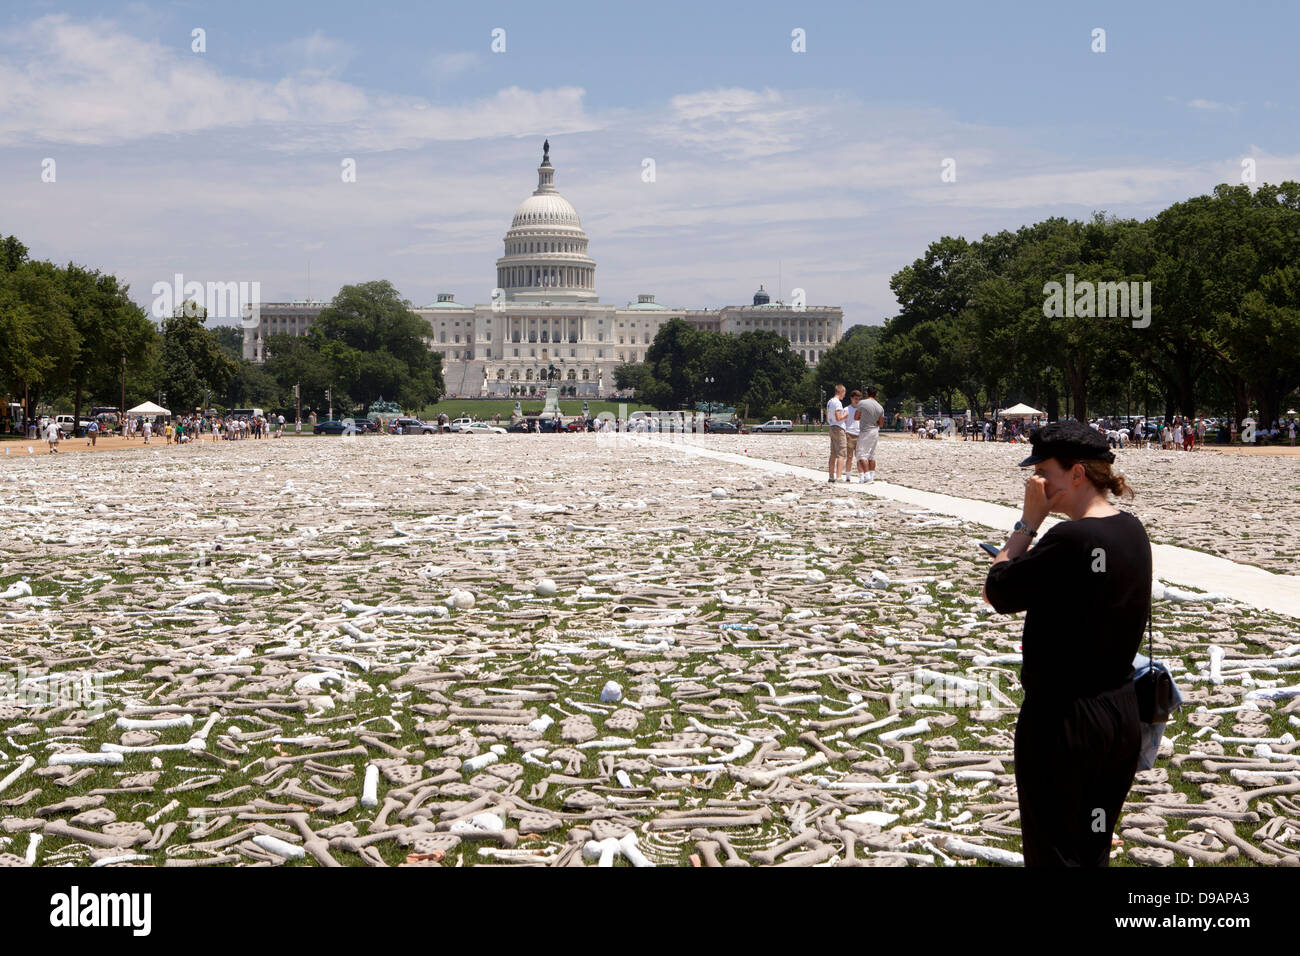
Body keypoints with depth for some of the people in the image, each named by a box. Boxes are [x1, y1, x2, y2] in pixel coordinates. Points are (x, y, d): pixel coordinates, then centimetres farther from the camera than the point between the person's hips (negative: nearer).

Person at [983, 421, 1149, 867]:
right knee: (1093, 851, 20)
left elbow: (996, 592, -14)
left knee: (1054, 854, 6)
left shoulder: (1070, 539, -24)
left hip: (1062, 718, -8)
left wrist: (1028, 520, -11)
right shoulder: (1132, 530, 3)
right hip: (1121, 712, 8)